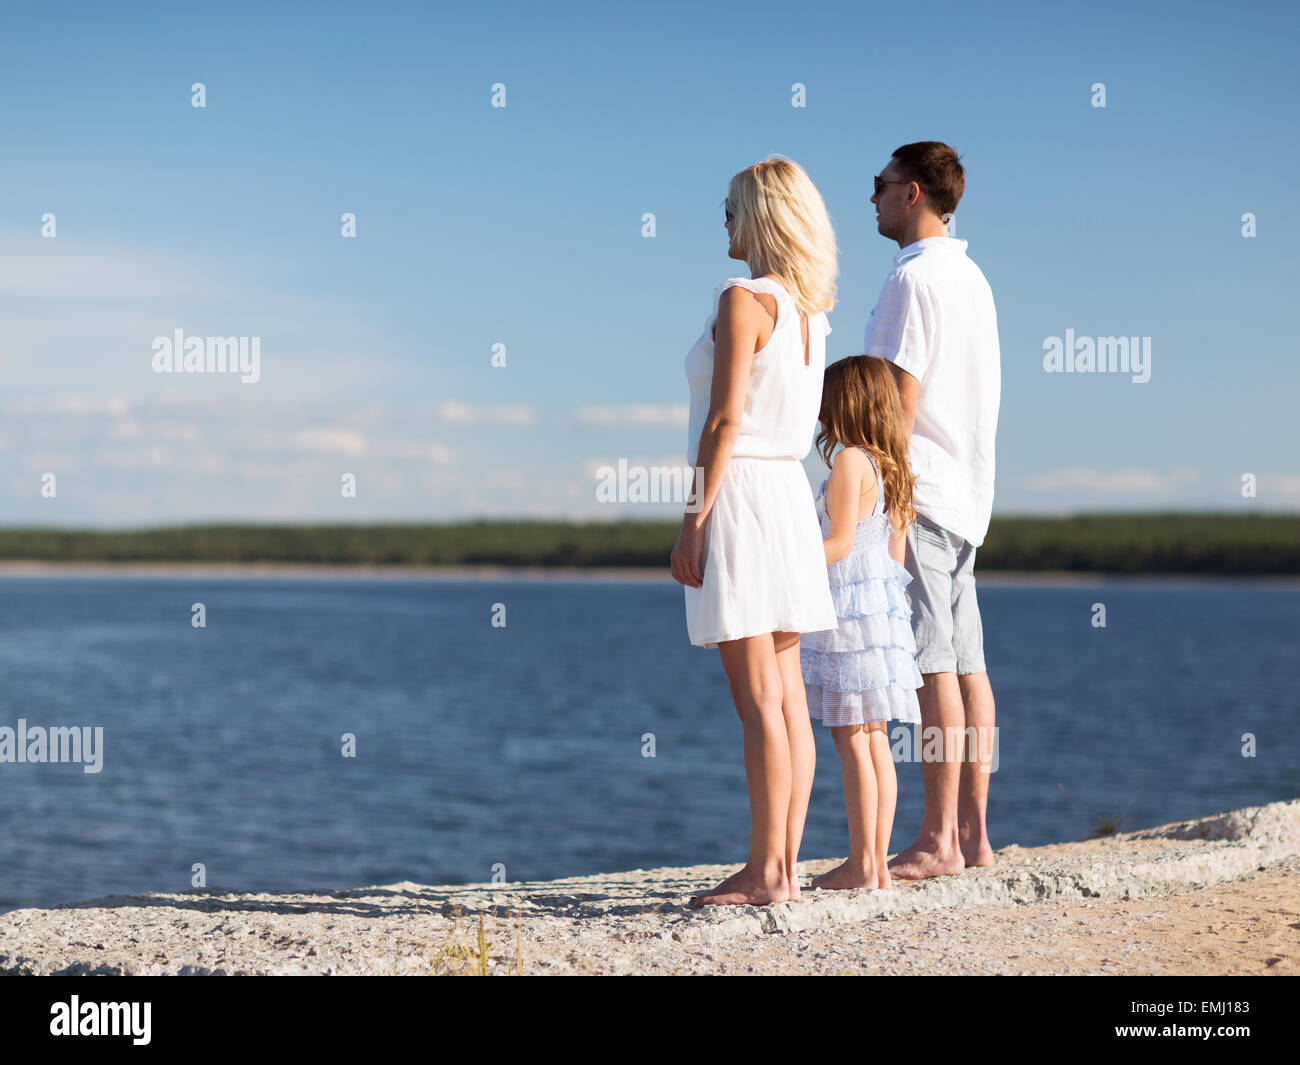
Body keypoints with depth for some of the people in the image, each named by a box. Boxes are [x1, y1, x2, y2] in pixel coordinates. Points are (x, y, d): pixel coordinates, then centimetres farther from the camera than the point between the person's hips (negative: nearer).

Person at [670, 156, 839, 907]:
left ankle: (766, 871, -4)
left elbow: (725, 421, -17)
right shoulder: (809, 308, 13)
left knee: (759, 702, -7)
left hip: (740, 494, -9)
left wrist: (694, 520, -15)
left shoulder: (743, 300, -13)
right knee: (787, 697, 8)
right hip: (790, 493, 9)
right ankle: (786, 863, 11)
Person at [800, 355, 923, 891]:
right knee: (874, 739, 9)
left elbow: (840, 544, -18)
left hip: (849, 606, -9)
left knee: (851, 740, -4)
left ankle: (861, 864, -2)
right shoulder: (890, 466, 13)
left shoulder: (850, 461, -13)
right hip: (882, 601, 9)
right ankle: (877, 862, 11)